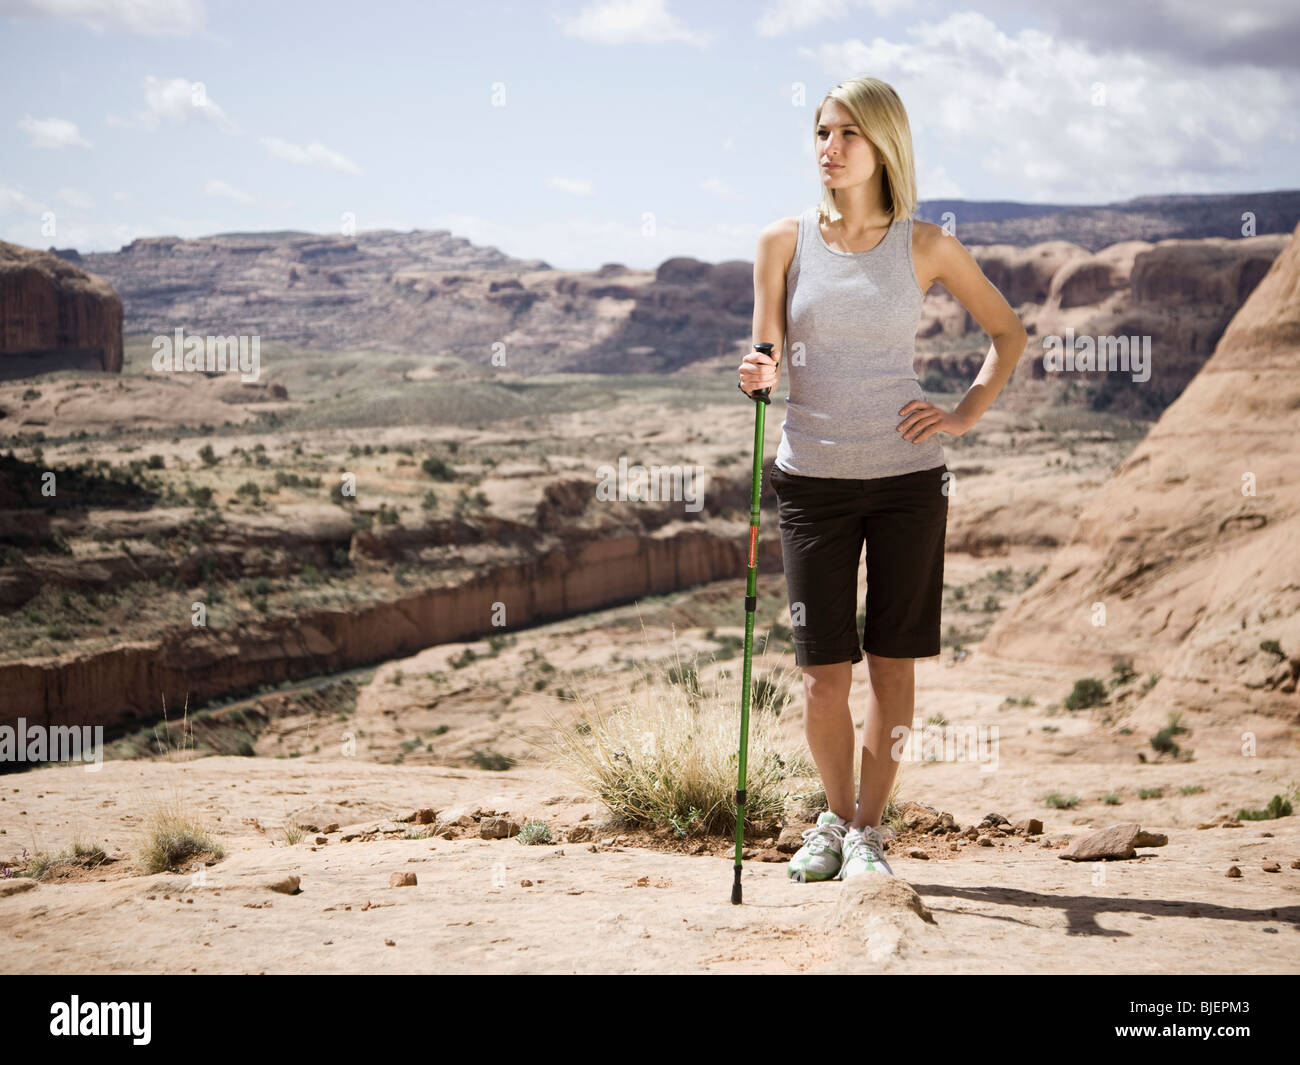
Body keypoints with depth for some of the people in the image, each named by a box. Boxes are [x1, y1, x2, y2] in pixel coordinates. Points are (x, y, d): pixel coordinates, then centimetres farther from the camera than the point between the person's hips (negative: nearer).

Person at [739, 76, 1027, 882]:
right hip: (812, 477, 0)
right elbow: (768, 358, 5)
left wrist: (965, 415, -1)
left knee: (893, 663, 4)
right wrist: (758, 376, -18)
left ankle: (870, 829, 19)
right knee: (823, 672, 1)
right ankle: (837, 817, 25)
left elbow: (1010, 333, 11)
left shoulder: (925, 246, 0)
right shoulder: (786, 242, 1)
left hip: (907, 478, 0)